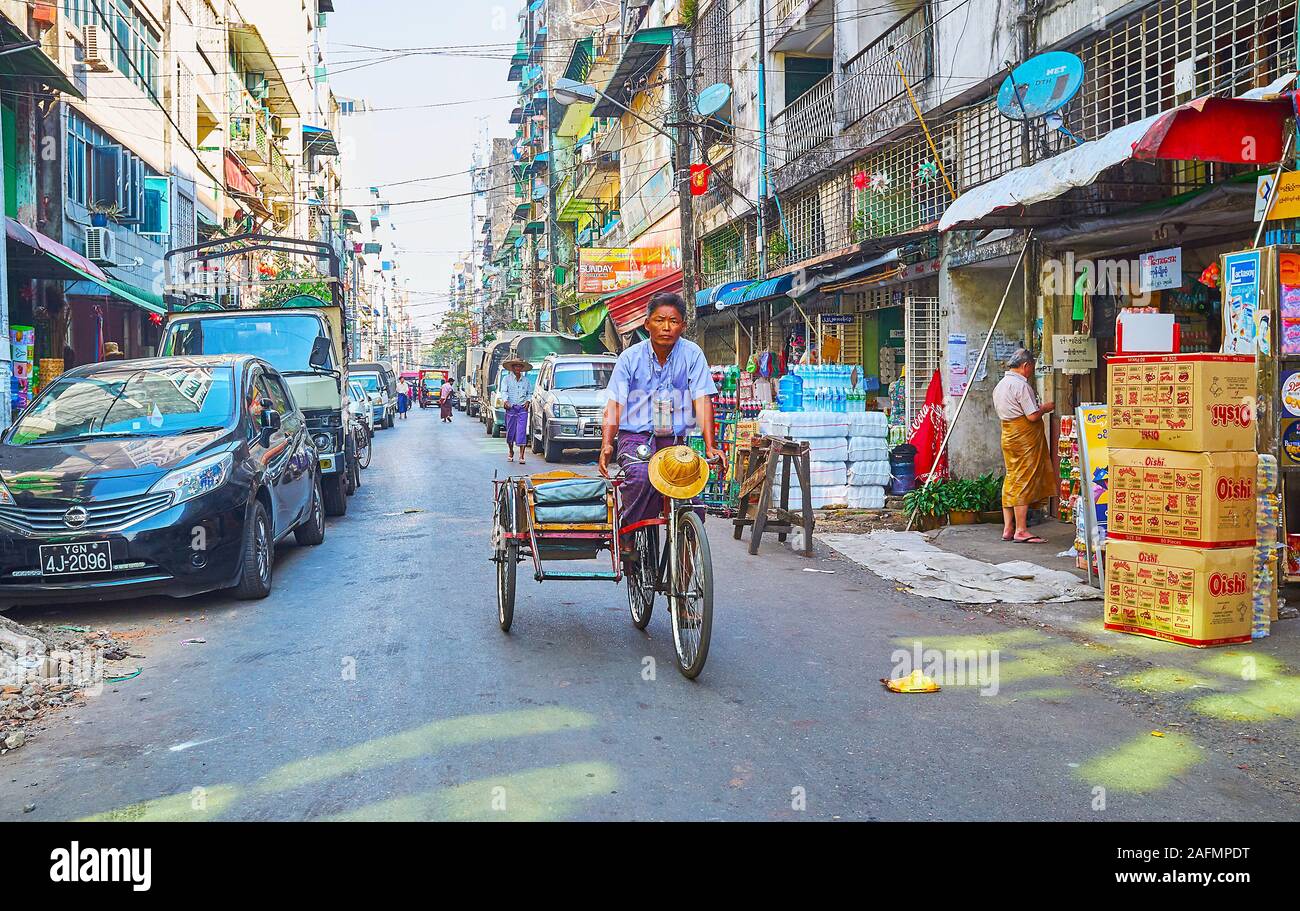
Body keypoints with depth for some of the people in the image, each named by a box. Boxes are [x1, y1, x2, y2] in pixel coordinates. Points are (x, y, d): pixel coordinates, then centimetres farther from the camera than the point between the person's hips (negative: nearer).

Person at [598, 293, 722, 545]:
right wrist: (606, 446, -20)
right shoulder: (631, 357, -2)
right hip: (635, 436, -1)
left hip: (675, 439, 1)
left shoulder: (692, 354, -1)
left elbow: (702, 401, -8)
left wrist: (710, 446, -19)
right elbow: (614, 405, -6)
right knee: (640, 477, -33)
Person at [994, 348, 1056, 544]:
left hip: (1008, 437, 9)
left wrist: (1038, 408, 21)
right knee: (1024, 483, -6)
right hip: (1025, 438, -9)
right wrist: (1045, 408, 1)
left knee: (1011, 481, 10)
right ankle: (1021, 531, -4)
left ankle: (1008, 529, 12)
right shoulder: (1021, 385, -15)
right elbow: (1033, 416, -19)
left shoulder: (1000, 385, 14)